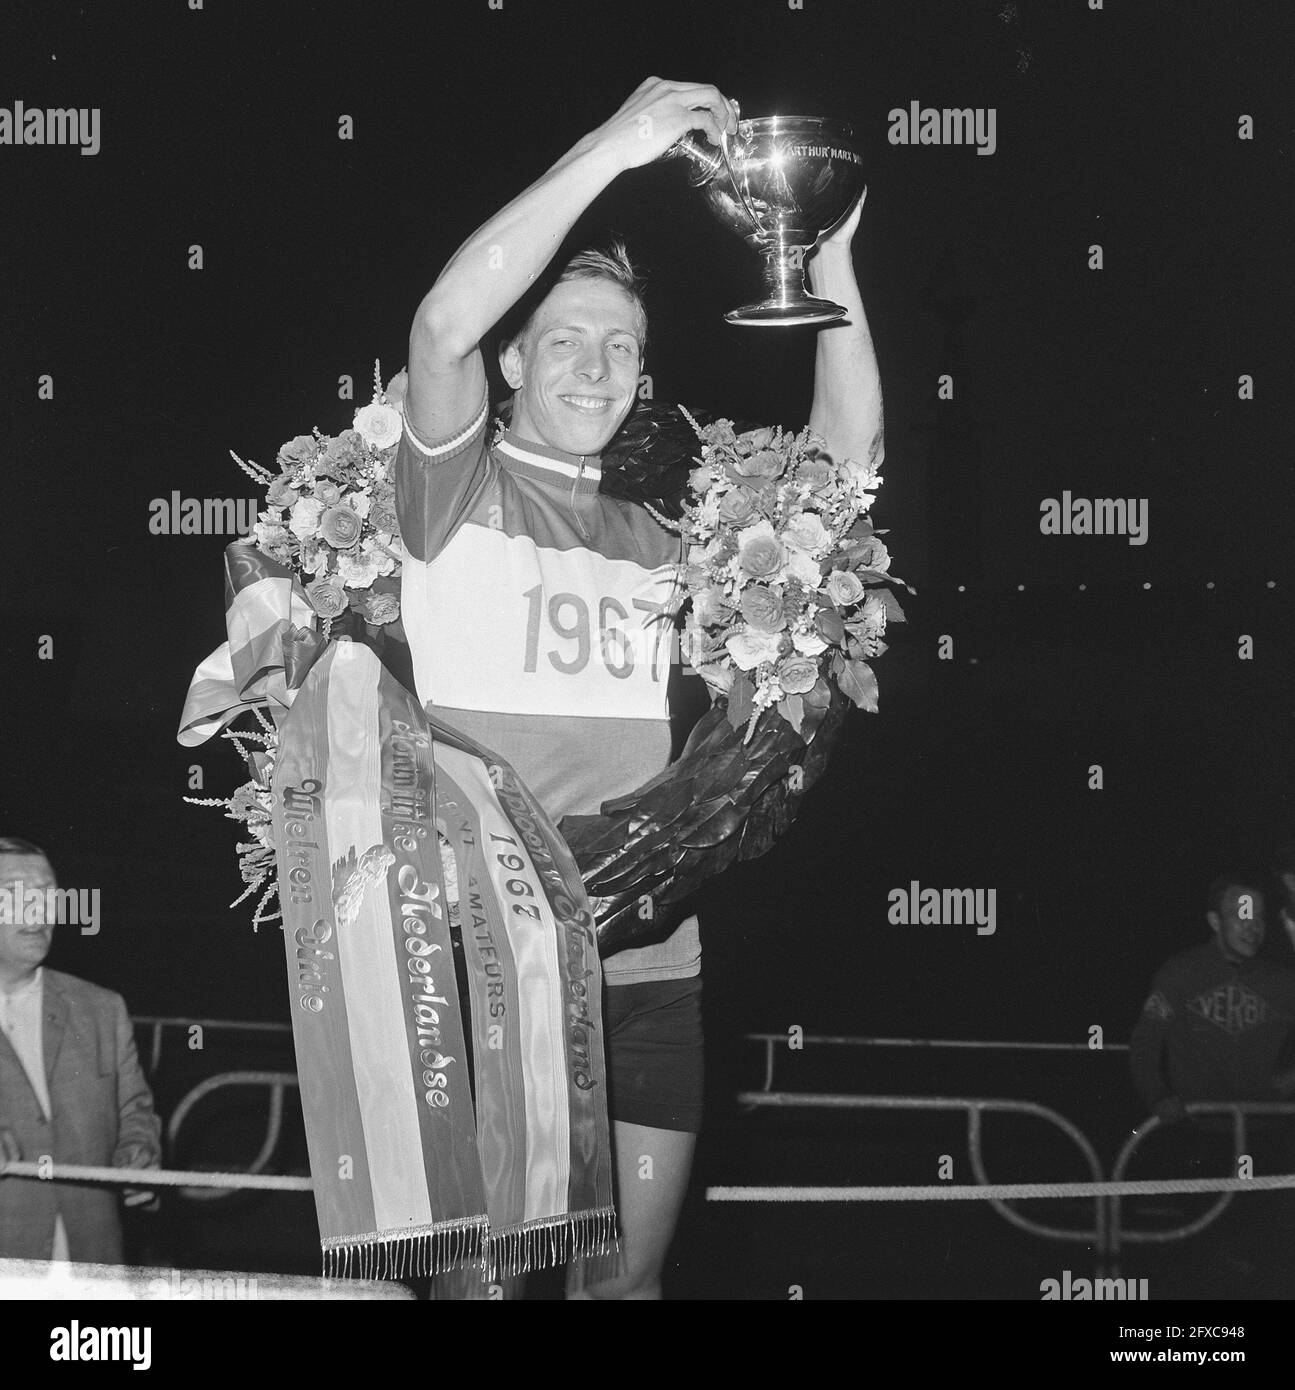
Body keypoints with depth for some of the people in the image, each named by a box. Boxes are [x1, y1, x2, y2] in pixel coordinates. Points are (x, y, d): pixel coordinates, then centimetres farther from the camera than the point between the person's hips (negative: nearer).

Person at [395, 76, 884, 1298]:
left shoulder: (662, 540, 16)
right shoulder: (459, 492, 2)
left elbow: (847, 458, 11)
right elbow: (443, 326, -17)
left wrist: (831, 268, 1)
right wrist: (610, 149, -18)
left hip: (647, 966, 5)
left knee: (626, 1275, 8)